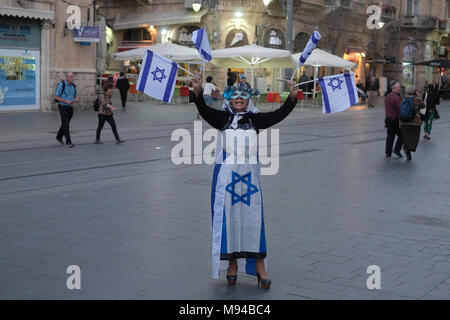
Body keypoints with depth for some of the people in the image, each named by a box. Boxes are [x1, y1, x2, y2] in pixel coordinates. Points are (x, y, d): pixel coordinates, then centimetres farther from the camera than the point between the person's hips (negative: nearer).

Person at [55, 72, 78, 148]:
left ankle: (59, 137, 38)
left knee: (65, 124, 17)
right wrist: (66, 101, -23)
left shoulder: (73, 85, 4)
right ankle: (68, 142, -7)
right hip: (63, 107, -6)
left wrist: (76, 99, -11)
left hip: (70, 107, 6)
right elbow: (56, 97, -13)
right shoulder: (61, 85, -15)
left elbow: (75, 96, 15)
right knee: (66, 125, -10)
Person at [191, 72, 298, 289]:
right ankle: (232, 263, 17)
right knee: (228, 218, 4)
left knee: (253, 218, 1)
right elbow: (204, 110, -13)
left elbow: (279, 115, -3)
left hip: (249, 175, 1)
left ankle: (259, 266, 8)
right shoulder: (222, 118, 3)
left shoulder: (255, 119, 7)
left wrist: (292, 97, -17)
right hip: (225, 175, -1)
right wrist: (198, 91, -30)